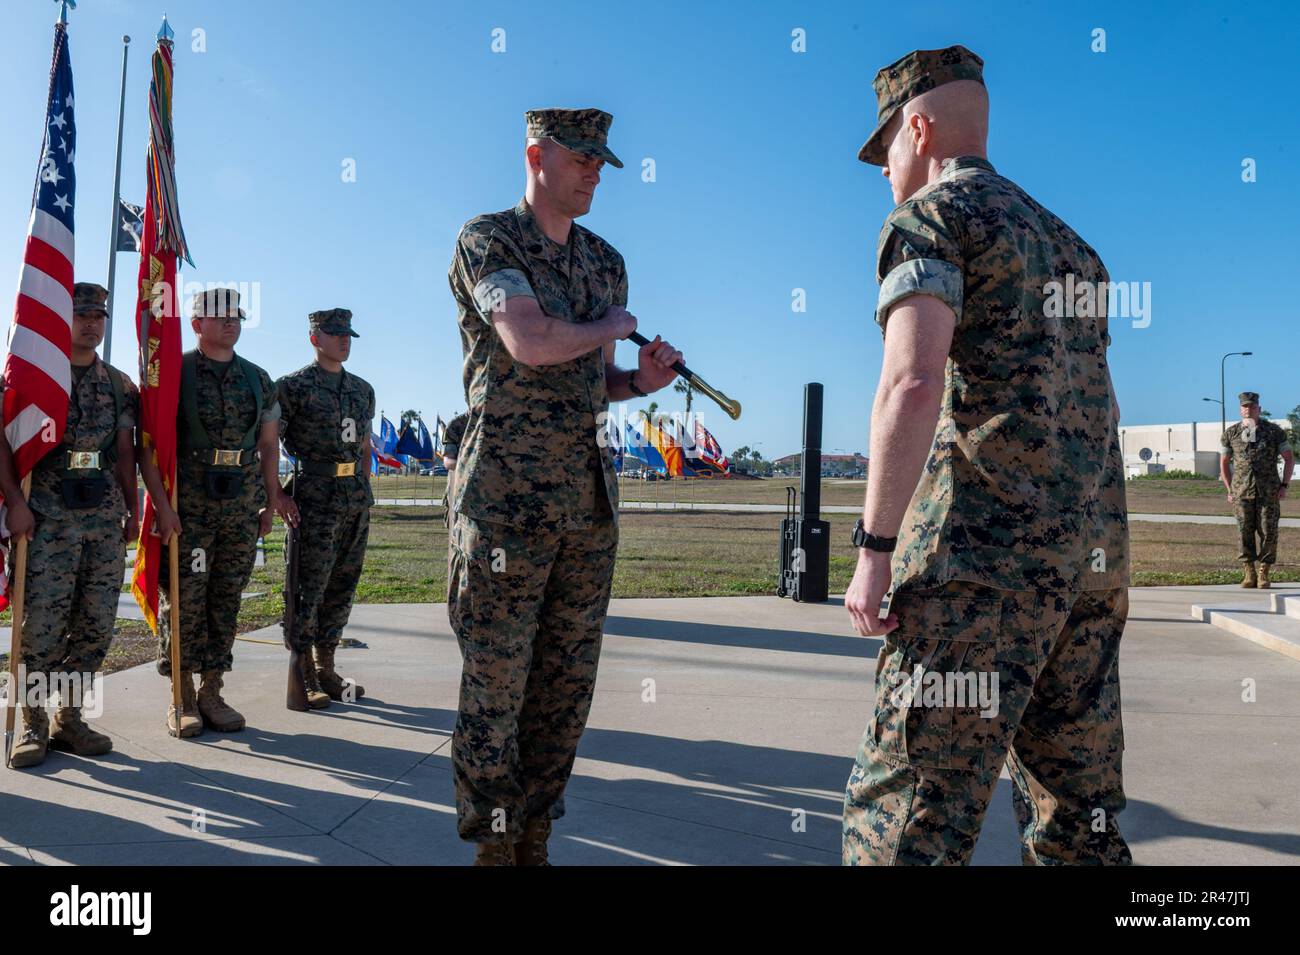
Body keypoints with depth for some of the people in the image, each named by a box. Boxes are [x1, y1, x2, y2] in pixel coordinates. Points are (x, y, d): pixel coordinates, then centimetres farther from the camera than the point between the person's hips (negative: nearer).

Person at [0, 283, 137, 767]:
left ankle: (70, 717, 18)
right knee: (43, 623, -3)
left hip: (106, 518, 4)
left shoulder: (120, 385, 13)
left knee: (97, 625, 5)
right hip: (48, 517, -4)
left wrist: (132, 509, 9)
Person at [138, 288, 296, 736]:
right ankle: (182, 699, 10)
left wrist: (272, 499, 11)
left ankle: (212, 693, 16)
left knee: (226, 600, 7)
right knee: (184, 599, -1)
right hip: (187, 507, -4)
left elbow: (269, 445, 16)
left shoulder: (258, 380, 12)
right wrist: (161, 503, -14)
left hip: (242, 507, 4)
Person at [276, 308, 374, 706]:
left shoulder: (363, 389, 17)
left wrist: (364, 492, 15)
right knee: (309, 587, -4)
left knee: (342, 587, 10)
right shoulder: (294, 386, -2)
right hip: (316, 499, -6)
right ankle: (304, 678, 5)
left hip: (357, 501, 6)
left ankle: (326, 670, 20)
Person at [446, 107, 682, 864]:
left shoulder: (607, 261, 16)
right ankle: (492, 846, 17)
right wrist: (613, 326, -4)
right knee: (496, 682, 1)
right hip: (507, 492, -6)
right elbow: (529, 344, -21)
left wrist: (642, 380, 1)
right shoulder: (486, 239, -3)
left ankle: (534, 841, 24)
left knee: (566, 682, 10)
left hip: (588, 493, 6)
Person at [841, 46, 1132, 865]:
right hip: (1096, 551, 9)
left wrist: (874, 548, -18)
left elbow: (913, 382, -18)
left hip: (984, 551, -8)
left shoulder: (930, 216, -1)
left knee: (906, 809, -6)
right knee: (1079, 817, 14)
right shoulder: (1069, 241, 24)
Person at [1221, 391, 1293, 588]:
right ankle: (1249, 574, 11)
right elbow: (1224, 462, 13)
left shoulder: (1274, 431, 2)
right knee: (1245, 533, 2)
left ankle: (1264, 575, 8)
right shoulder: (1231, 433, 6)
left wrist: (1284, 486, -2)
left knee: (1268, 533, -1)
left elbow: (1289, 458, 6)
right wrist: (1229, 490, 6)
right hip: (1241, 492, 1)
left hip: (1268, 492, -1)